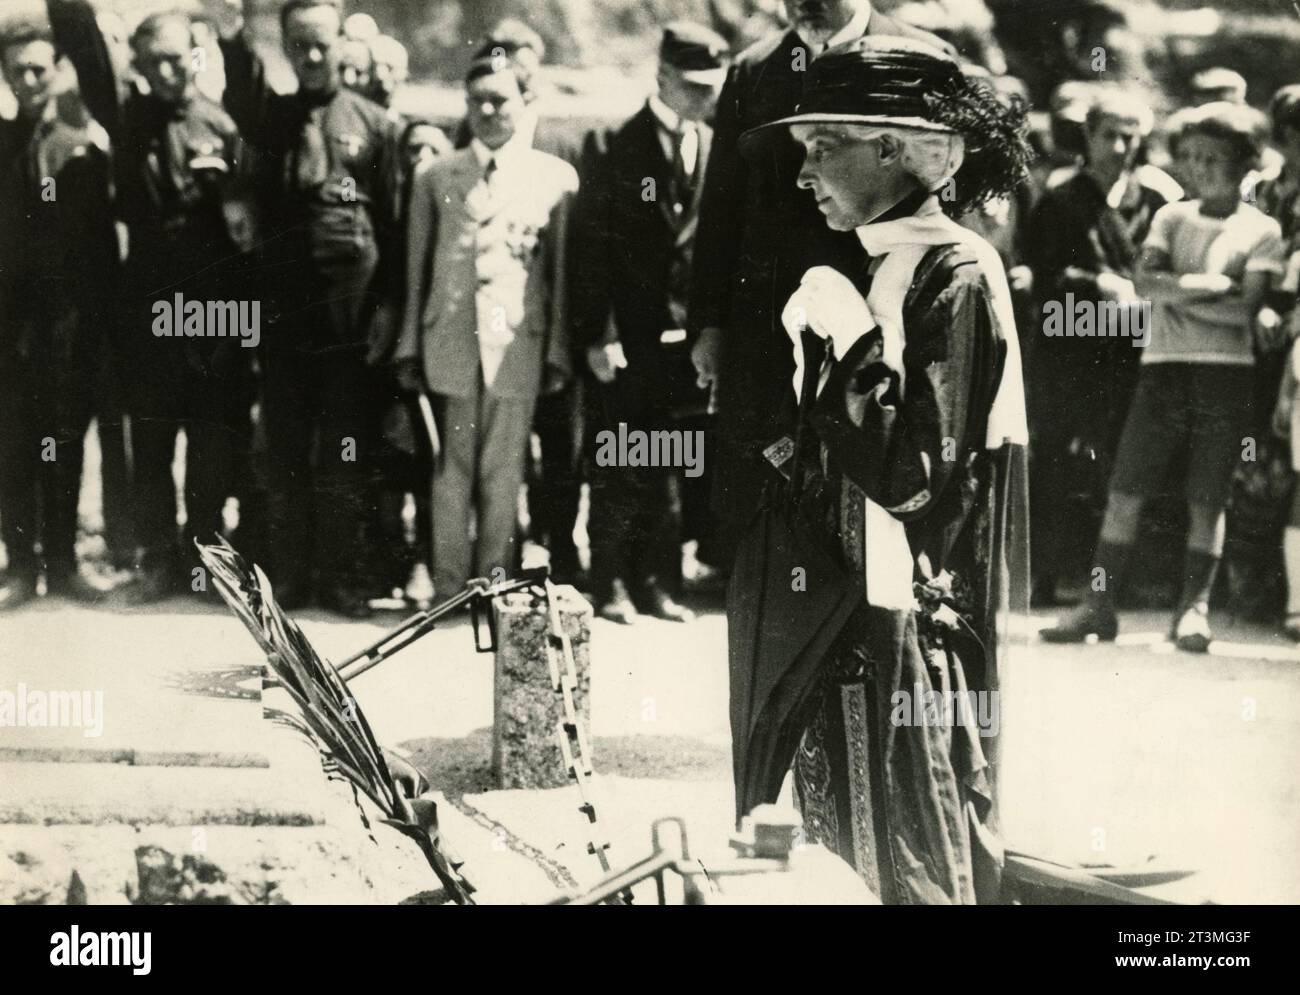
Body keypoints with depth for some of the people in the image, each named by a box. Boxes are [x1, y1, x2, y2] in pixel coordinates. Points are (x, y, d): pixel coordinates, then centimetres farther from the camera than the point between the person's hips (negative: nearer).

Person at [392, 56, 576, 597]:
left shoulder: (556, 177, 6)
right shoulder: (434, 178, 10)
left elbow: (564, 270, 5)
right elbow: (416, 268, 11)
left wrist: (557, 350, 0)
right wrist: (409, 348, 6)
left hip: (518, 339, -1)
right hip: (452, 338, 1)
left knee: (503, 470, 1)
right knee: (453, 465, 0)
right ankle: (448, 587, 4)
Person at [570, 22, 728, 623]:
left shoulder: (717, 150, 8)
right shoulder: (612, 147, -2)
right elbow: (588, 245, -4)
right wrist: (593, 335, -10)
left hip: (690, 339, 3)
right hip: (628, 339, -3)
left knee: (673, 471, 6)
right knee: (620, 470, 2)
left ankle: (658, 584, 14)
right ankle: (612, 585, 10)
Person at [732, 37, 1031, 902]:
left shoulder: (955, 271, -14)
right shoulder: (874, 266, 10)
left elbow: (914, 474, -21)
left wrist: (845, 338, -16)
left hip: (910, 628, -8)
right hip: (848, 616, 8)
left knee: (912, 871, 1)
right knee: (840, 860, 13)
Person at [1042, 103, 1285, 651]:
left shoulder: (1260, 231, 4)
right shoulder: (1172, 217, 12)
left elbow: (1246, 309, -9)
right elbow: (1146, 281, -3)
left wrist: (1177, 293, -7)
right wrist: (1209, 286, -12)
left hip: (1227, 372, -2)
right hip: (1165, 365, 2)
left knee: (1208, 500, 0)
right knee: (1125, 491, -2)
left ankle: (1194, 609, 6)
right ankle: (1099, 604, 2)